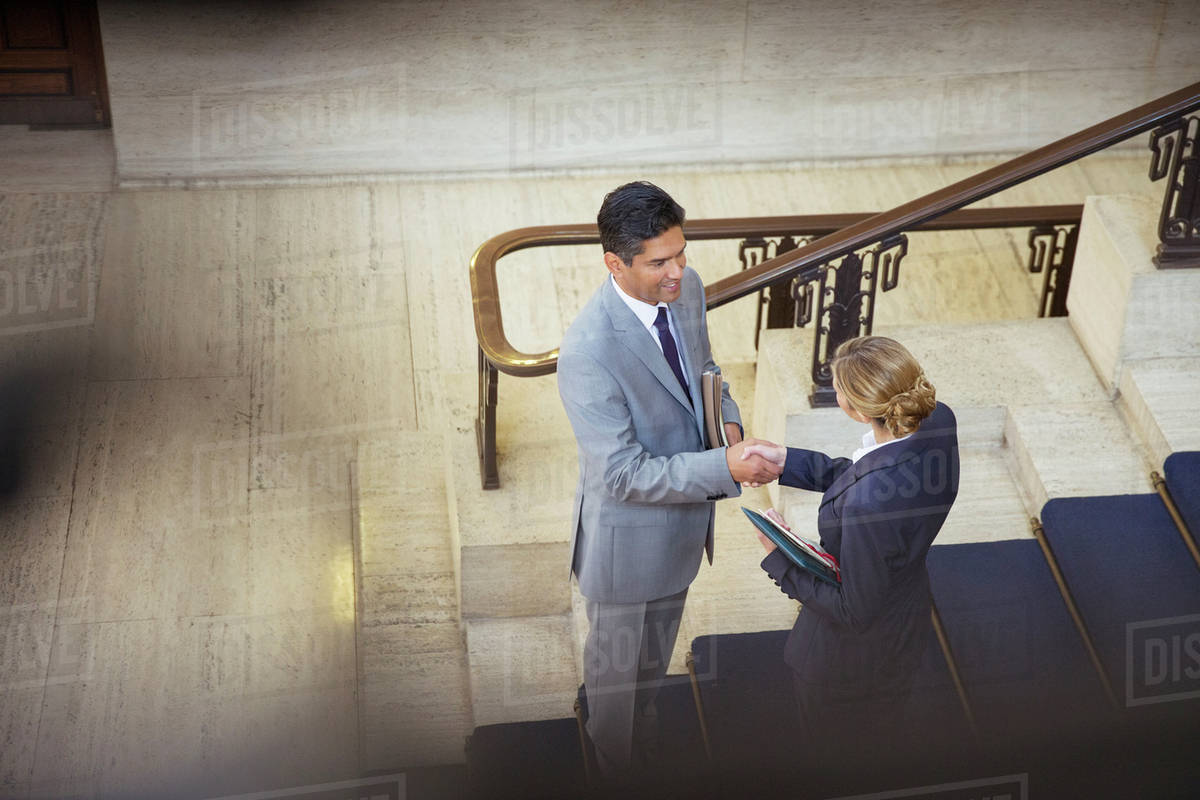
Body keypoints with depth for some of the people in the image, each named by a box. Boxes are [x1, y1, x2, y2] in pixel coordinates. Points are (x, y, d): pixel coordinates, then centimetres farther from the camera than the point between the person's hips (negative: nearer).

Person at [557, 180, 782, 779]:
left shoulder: (685, 288, -12)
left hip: (684, 515, 7)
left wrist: (728, 419, -11)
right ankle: (616, 769, 47)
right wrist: (725, 467, -35)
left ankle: (643, 726, 60)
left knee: (656, 655, 32)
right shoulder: (587, 352, -35)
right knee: (616, 666, 20)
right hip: (628, 535, -7)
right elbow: (625, 475, -31)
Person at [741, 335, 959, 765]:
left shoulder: (868, 503, -43)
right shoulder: (937, 420, -19)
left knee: (836, 763, 24)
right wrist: (786, 459, -3)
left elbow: (853, 612, -27)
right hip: (907, 622, 7)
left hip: (854, 653, -7)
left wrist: (779, 558, -20)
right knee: (879, 745, 35)